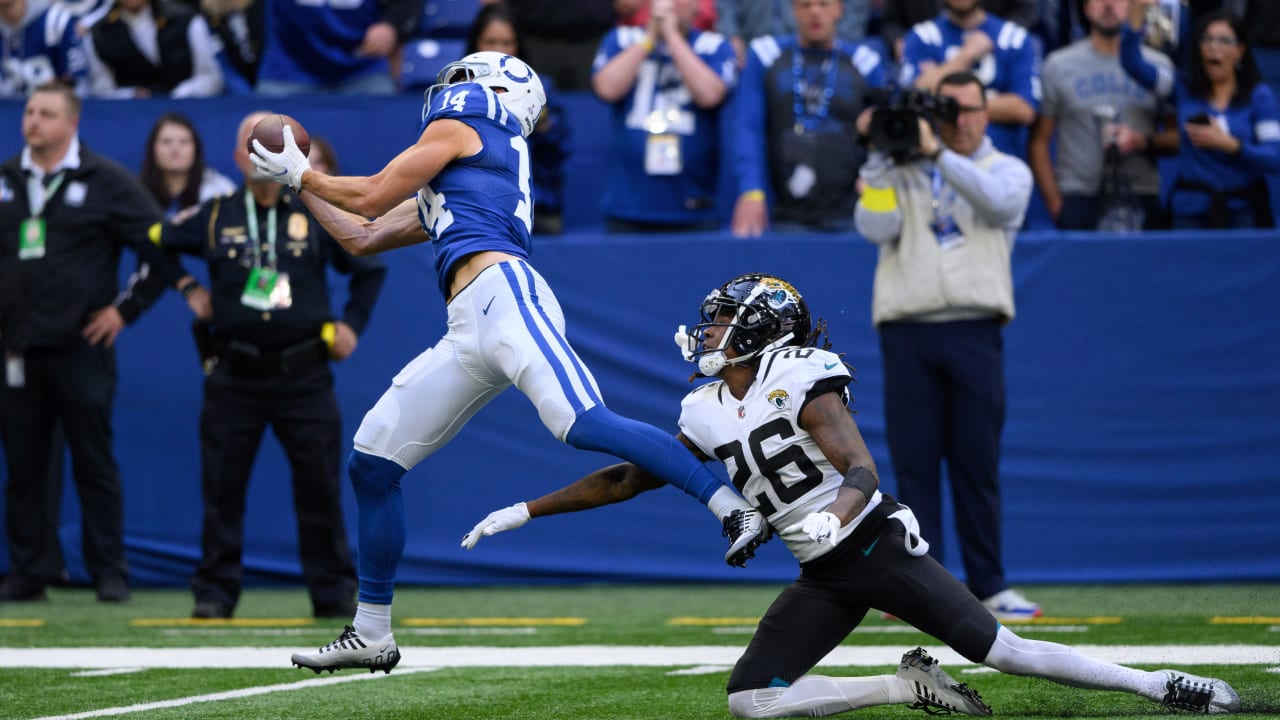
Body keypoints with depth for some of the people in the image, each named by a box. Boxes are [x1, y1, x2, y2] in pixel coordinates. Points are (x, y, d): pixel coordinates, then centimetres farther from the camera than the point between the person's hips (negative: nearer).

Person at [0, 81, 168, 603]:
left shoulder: (106, 182, 0)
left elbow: (161, 246, 1)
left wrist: (126, 308, -3)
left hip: (82, 347, -4)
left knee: (95, 465, -1)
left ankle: (109, 574, 4)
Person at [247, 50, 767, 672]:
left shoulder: (458, 129, 14)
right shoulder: (442, 192, 37)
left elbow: (371, 197, 13)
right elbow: (363, 237, 42)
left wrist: (301, 173, 28)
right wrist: (299, 182, 45)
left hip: (502, 293, -9)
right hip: (469, 335, 9)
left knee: (585, 425, -29)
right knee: (371, 465, 6)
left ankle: (732, 508, -35)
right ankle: (371, 634, 11)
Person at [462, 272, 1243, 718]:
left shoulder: (804, 381, -13)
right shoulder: (708, 416, 7)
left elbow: (863, 475, -23)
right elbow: (625, 478, 15)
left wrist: (834, 516, -45)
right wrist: (524, 511, 12)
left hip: (879, 541, -6)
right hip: (824, 577, 7)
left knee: (997, 647, -14)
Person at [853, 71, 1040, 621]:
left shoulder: (1007, 170, 14)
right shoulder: (901, 170, 16)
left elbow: (998, 199, -10)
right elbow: (876, 228, 0)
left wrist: (935, 152, -14)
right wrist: (881, 157, -4)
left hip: (974, 331, -1)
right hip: (907, 331, 1)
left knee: (978, 463, 0)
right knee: (913, 461, -1)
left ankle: (987, 585, 6)